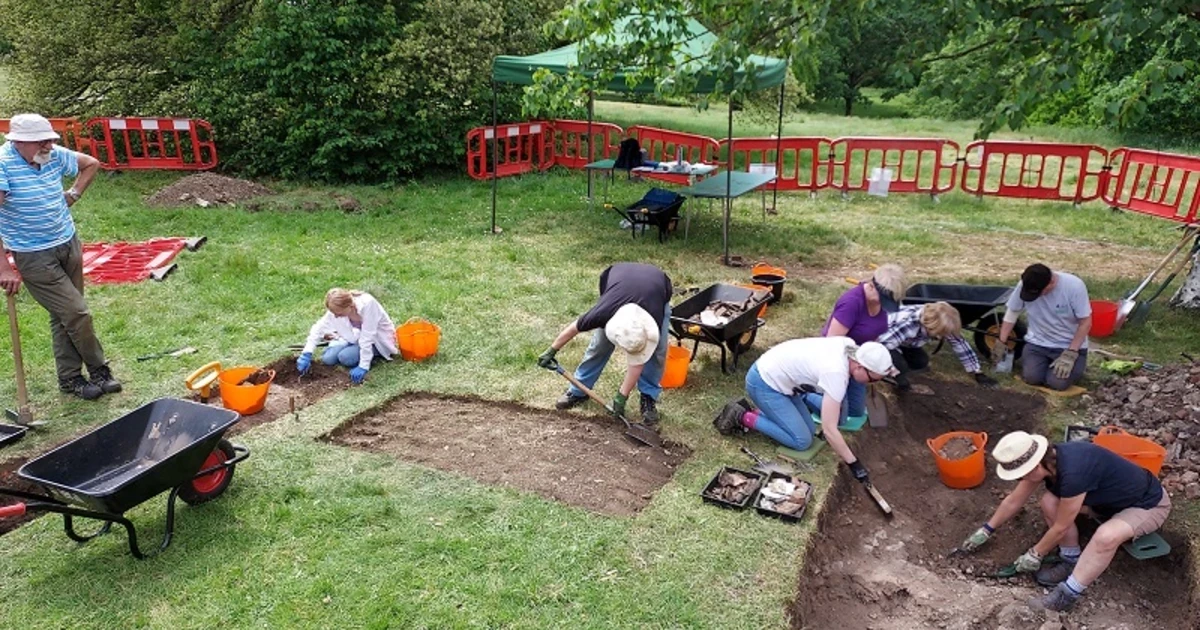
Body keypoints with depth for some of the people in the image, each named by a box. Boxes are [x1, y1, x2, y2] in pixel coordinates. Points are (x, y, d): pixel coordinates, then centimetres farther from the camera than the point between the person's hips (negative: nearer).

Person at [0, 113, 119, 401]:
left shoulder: (55, 155, -3)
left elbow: (92, 164, 19)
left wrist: (73, 195, 7)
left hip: (69, 245, 6)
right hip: (35, 257, -6)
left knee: (65, 315, 13)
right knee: (77, 313, -5)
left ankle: (70, 378, 24)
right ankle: (99, 371, 14)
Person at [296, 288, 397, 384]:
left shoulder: (367, 304, -37)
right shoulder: (337, 309, -20)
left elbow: (367, 338, -34)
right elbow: (319, 328, -12)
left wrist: (363, 366, -32)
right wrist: (306, 354, -20)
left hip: (379, 340, -5)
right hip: (358, 336, 6)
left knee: (345, 357, -23)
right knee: (328, 358, -8)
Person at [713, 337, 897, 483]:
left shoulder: (849, 347, -6)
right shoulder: (836, 373, -29)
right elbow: (829, 430, -26)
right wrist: (853, 463, -19)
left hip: (772, 374, 9)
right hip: (763, 383, -9)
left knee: (808, 428, 7)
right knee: (802, 441, -6)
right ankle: (742, 417, -3)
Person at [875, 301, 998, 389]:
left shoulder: (940, 323, -19)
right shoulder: (908, 325, -42)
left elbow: (960, 344, -8)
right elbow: (882, 344, -40)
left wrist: (977, 373, -6)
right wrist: (897, 375, -37)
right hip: (878, 340, -7)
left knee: (921, 362, -6)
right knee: (900, 366, -28)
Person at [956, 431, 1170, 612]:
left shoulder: (1073, 472, -39)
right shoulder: (1048, 459, -13)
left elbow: (1061, 527, -24)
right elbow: (1013, 501, 3)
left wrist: (1035, 554, -9)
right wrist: (986, 530, 11)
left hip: (1150, 504, -8)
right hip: (1112, 499, 8)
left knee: (1106, 536, -35)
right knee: (1050, 502, -9)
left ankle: (1066, 595, -19)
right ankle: (1071, 562, 5)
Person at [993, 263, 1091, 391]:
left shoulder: (1074, 286, -22)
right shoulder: (1025, 285, -16)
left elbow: (1085, 322, -14)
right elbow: (1012, 313, 0)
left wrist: (1070, 354, -19)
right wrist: (1001, 342, 1)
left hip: (1069, 345, -2)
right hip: (1038, 342, 2)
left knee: (1057, 383, -20)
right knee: (1032, 377, -19)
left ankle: (1076, 363, 14)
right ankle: (1048, 362, 16)